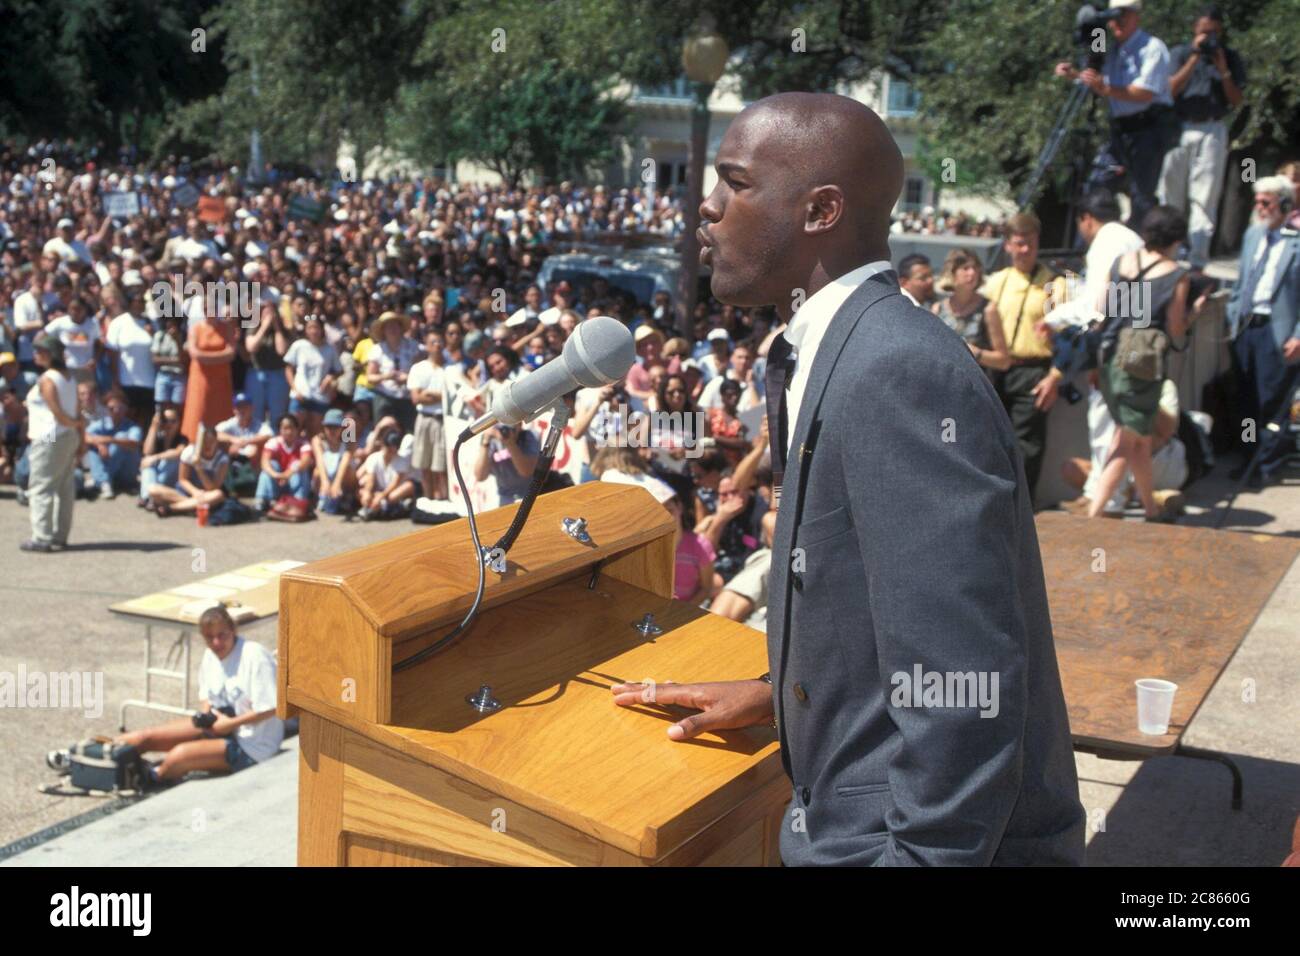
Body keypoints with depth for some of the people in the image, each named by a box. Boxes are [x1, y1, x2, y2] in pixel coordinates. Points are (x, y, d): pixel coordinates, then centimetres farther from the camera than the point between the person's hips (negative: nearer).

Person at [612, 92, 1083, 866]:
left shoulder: (900, 373, -25)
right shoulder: (840, 354, 7)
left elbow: (961, 697, -27)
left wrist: (926, 852, -23)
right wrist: (779, 693, 16)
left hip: (937, 837, -9)